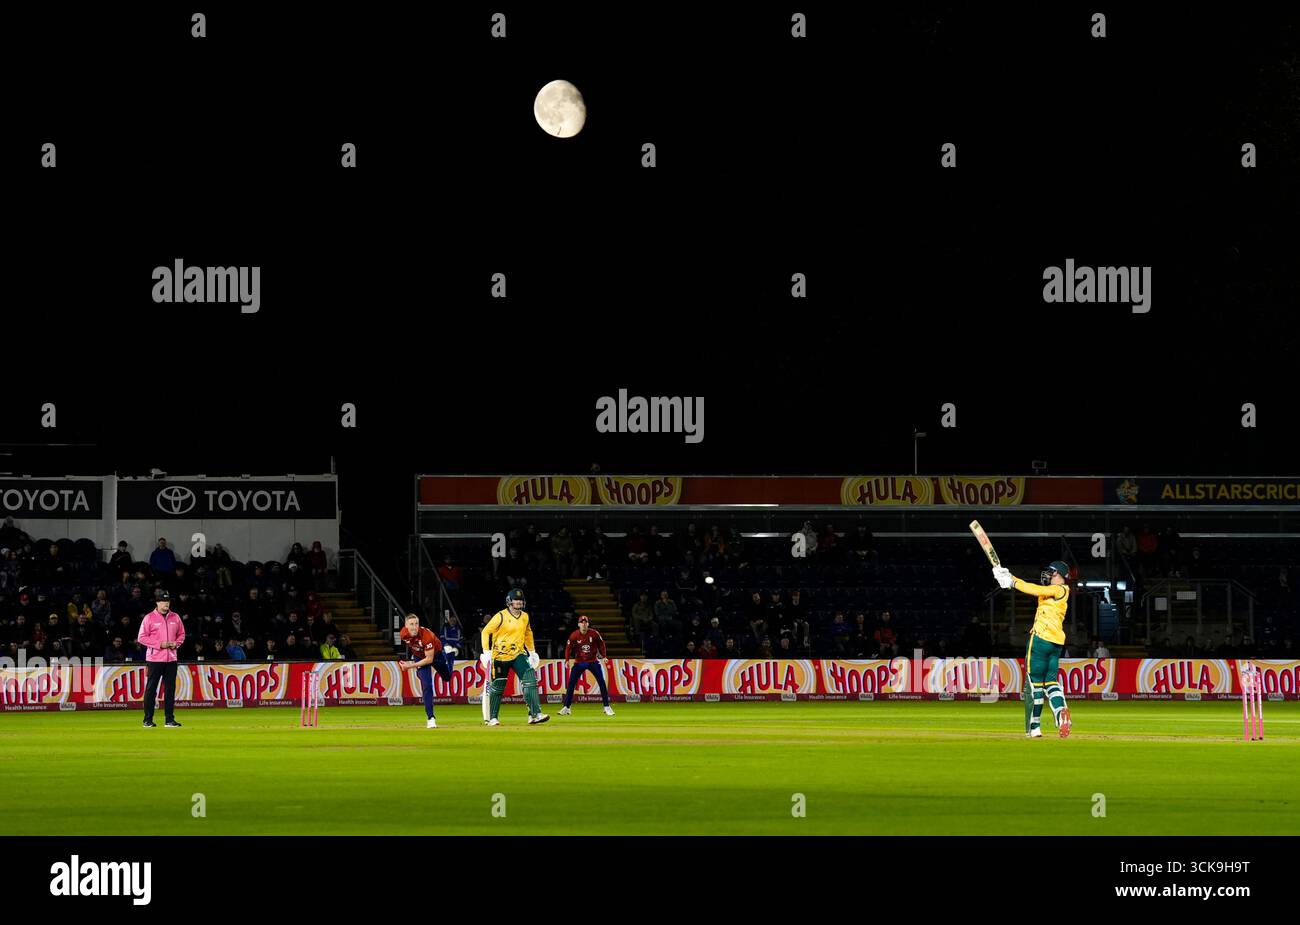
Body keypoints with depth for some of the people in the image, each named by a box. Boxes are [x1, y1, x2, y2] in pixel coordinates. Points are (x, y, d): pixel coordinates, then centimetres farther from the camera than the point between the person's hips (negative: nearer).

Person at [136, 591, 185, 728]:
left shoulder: (175, 618, 11)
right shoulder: (149, 618, -3)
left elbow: (181, 634, 20)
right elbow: (141, 637, -6)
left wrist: (176, 643, -2)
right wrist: (159, 644, -14)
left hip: (171, 658, 4)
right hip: (155, 658, -4)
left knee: (170, 689, 5)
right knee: (151, 689, -2)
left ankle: (170, 720, 10)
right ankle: (148, 720, 2)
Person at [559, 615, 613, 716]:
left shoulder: (594, 634, -9)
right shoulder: (574, 635, -10)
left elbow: (601, 644, 4)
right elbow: (568, 648, -2)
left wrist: (603, 656, -2)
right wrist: (567, 660, -13)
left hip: (593, 661, 0)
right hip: (579, 662, 0)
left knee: (602, 683, -6)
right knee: (571, 684, -7)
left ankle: (607, 707, 3)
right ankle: (566, 707, 2)